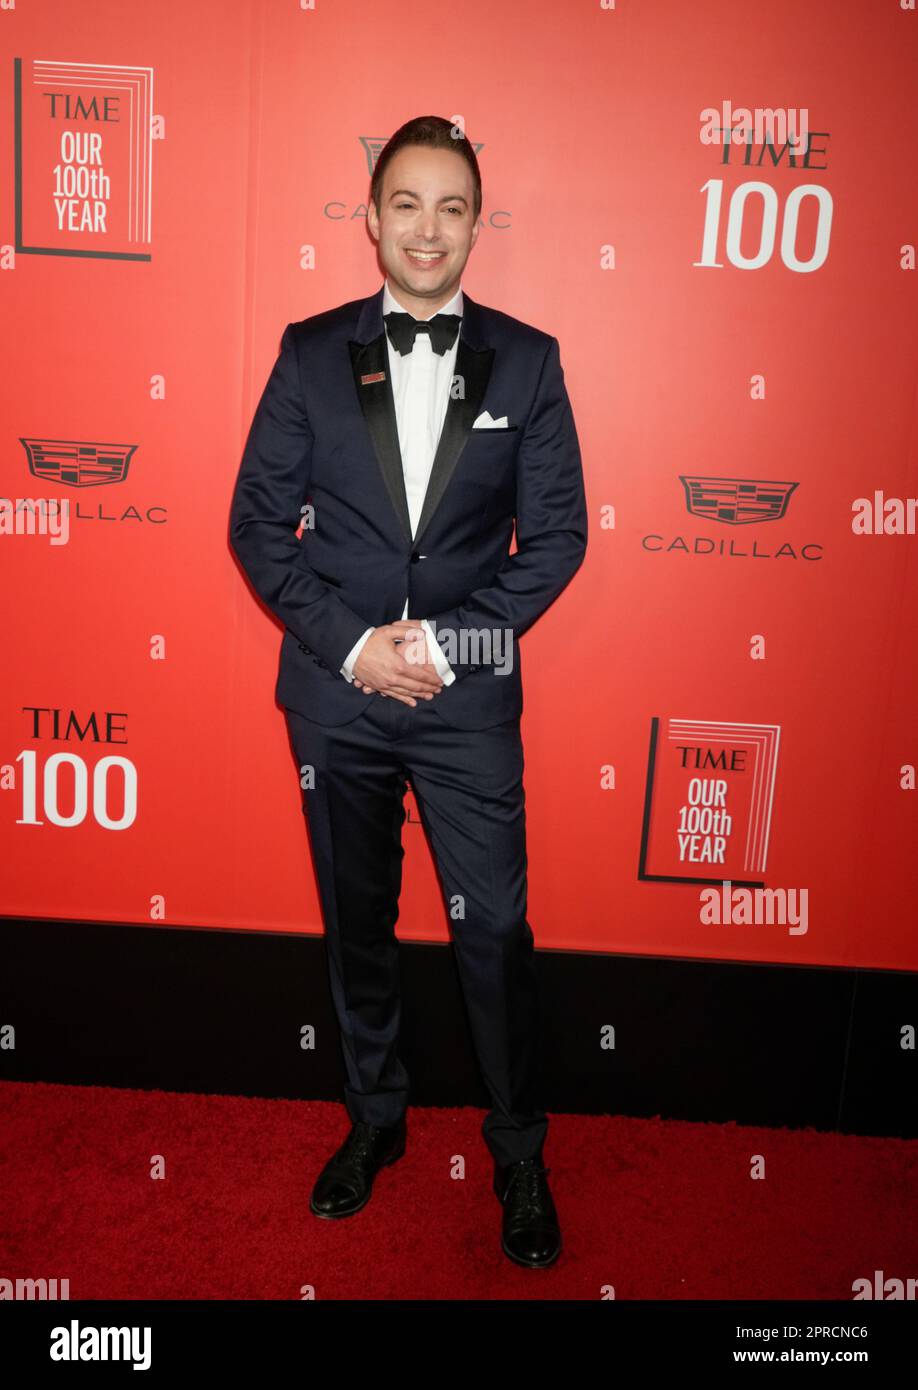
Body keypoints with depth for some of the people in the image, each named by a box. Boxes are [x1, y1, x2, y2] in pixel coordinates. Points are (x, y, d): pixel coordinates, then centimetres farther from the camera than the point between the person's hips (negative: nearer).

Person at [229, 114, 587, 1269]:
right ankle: (374, 1119, 37)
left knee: (494, 930, 3)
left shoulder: (526, 360, 2)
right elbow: (258, 521, 1)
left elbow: (557, 531, -1)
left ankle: (519, 1153, 26)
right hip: (335, 693, 2)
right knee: (356, 924, 15)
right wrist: (349, 643, -11)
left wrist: (450, 637, -12)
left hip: (469, 697, -1)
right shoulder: (311, 352, 2)